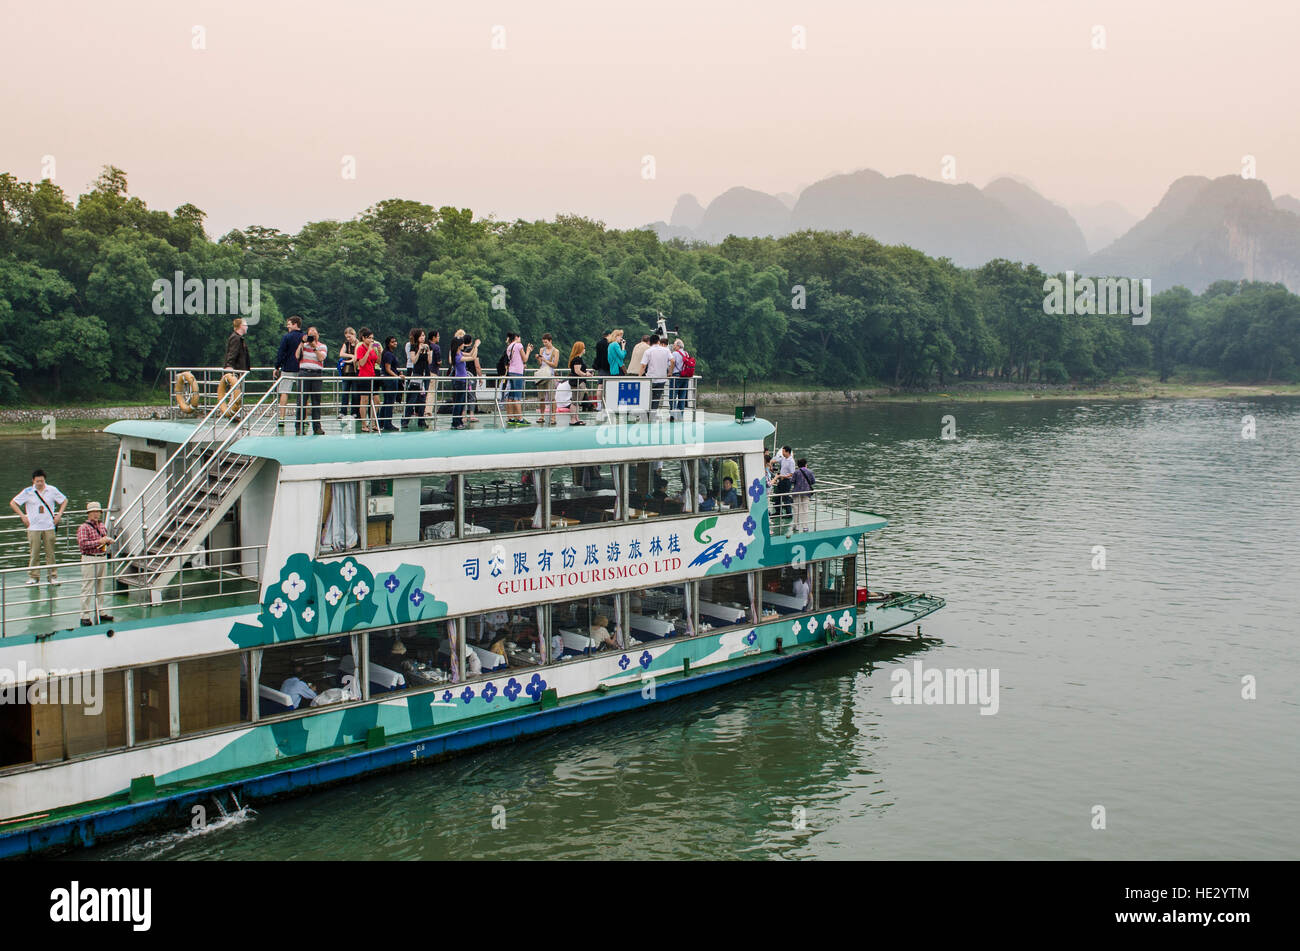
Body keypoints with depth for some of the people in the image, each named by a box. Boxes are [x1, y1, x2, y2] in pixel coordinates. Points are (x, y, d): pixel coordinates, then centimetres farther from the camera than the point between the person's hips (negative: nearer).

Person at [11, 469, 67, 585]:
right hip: (33, 528, -1)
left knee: (50, 552, 2)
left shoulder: (52, 490, 2)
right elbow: (12, 503, 6)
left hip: (49, 527, 1)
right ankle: (33, 576, 8)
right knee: (34, 553, 0)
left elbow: (64, 500, 16)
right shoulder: (28, 492, -1)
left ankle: (53, 576, 7)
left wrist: (59, 515, 5)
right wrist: (23, 516, -1)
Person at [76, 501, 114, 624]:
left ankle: (100, 612, 23)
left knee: (100, 587, 14)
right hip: (89, 560, -7)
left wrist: (108, 541, 6)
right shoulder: (84, 527, -9)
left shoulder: (101, 525, 14)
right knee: (87, 588, -5)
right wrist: (98, 542, -22)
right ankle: (85, 616, -1)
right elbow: (82, 544, -19)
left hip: (103, 558, 7)